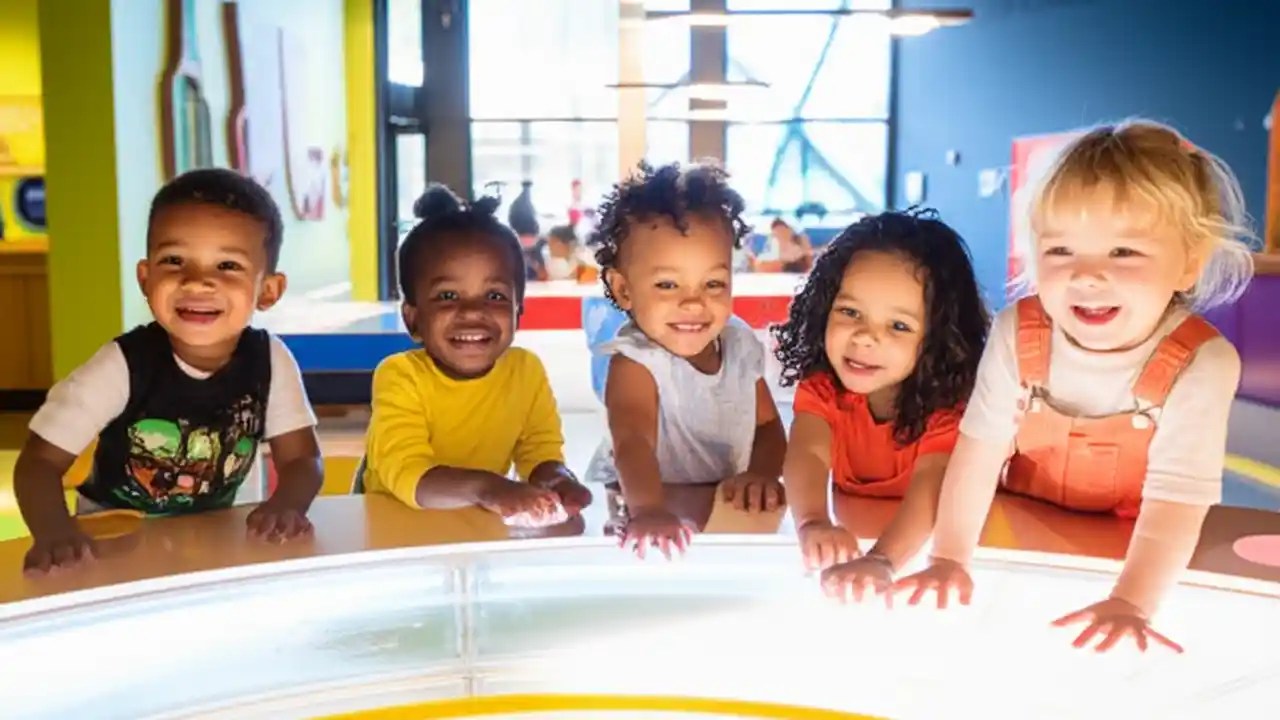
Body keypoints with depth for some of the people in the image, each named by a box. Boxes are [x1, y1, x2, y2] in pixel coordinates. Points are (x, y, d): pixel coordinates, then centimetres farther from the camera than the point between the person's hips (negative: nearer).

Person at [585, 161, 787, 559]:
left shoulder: (741, 343, -3)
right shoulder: (635, 362, -21)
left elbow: (768, 426, 8)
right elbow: (632, 441, -38)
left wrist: (761, 474, -13)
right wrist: (648, 510, -56)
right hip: (643, 513, -5)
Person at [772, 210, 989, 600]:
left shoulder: (948, 405, -17)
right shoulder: (821, 388, -11)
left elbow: (931, 483, -33)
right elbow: (806, 456, -28)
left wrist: (880, 560, -51)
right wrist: (813, 524, -49)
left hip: (918, 549, -2)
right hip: (850, 535, 3)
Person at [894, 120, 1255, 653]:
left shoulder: (1203, 363, -24)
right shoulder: (1016, 334, -17)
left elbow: (1176, 499, -27)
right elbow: (980, 447, -16)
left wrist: (1131, 605, -37)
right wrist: (950, 559, -23)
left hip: (1128, 553, -1)